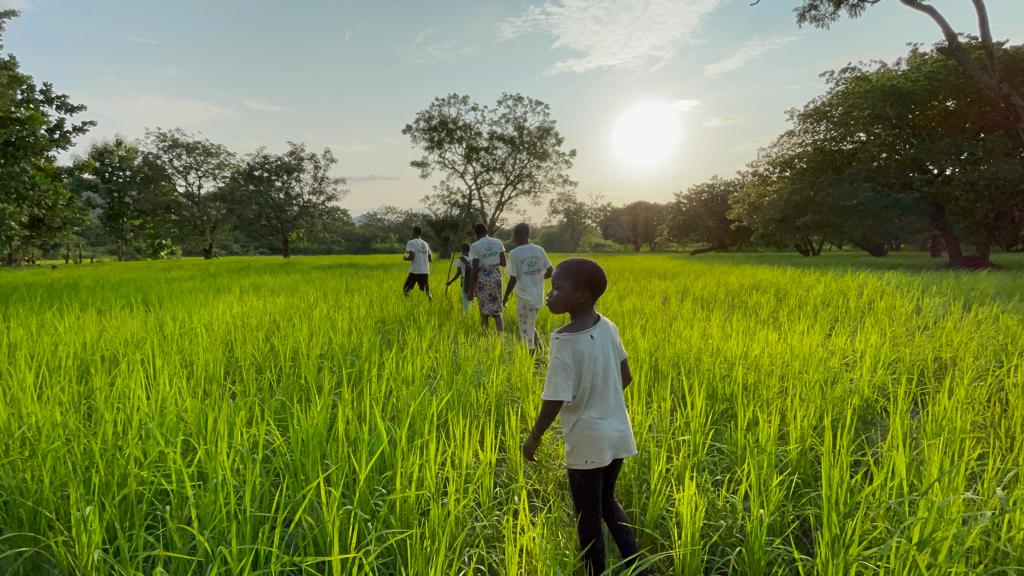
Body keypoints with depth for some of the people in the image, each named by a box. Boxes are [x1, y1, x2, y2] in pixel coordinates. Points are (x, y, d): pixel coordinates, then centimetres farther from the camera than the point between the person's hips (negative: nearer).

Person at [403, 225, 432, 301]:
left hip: (415, 271, -5)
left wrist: (405, 258, 3)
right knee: (427, 292, 11)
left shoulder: (411, 242, -4)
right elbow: (431, 259, 17)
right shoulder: (425, 244, 15)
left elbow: (411, 257, -16)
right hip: (425, 271, 5)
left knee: (405, 290, 7)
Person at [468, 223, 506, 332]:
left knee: (484, 311, 9)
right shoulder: (498, 243, 3)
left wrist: (471, 288, -5)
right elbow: (503, 263, 3)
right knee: (497, 310, 10)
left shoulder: (475, 246, -8)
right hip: (496, 276, 3)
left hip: (482, 278, -3)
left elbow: (475, 269, -10)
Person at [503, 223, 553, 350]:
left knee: (526, 331, 3)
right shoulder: (539, 250, 3)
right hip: (538, 297, 6)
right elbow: (550, 272, 2)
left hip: (525, 298, -5)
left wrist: (506, 297, 1)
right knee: (531, 327, 22)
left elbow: (513, 279, -12)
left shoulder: (514, 253, -11)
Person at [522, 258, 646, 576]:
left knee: (587, 517, 13)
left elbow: (554, 401, -21)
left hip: (588, 441, -7)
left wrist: (533, 438, -6)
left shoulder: (564, 340, -23)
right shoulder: (608, 327, -3)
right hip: (618, 433, 7)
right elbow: (626, 378, 8)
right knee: (606, 501, 27)